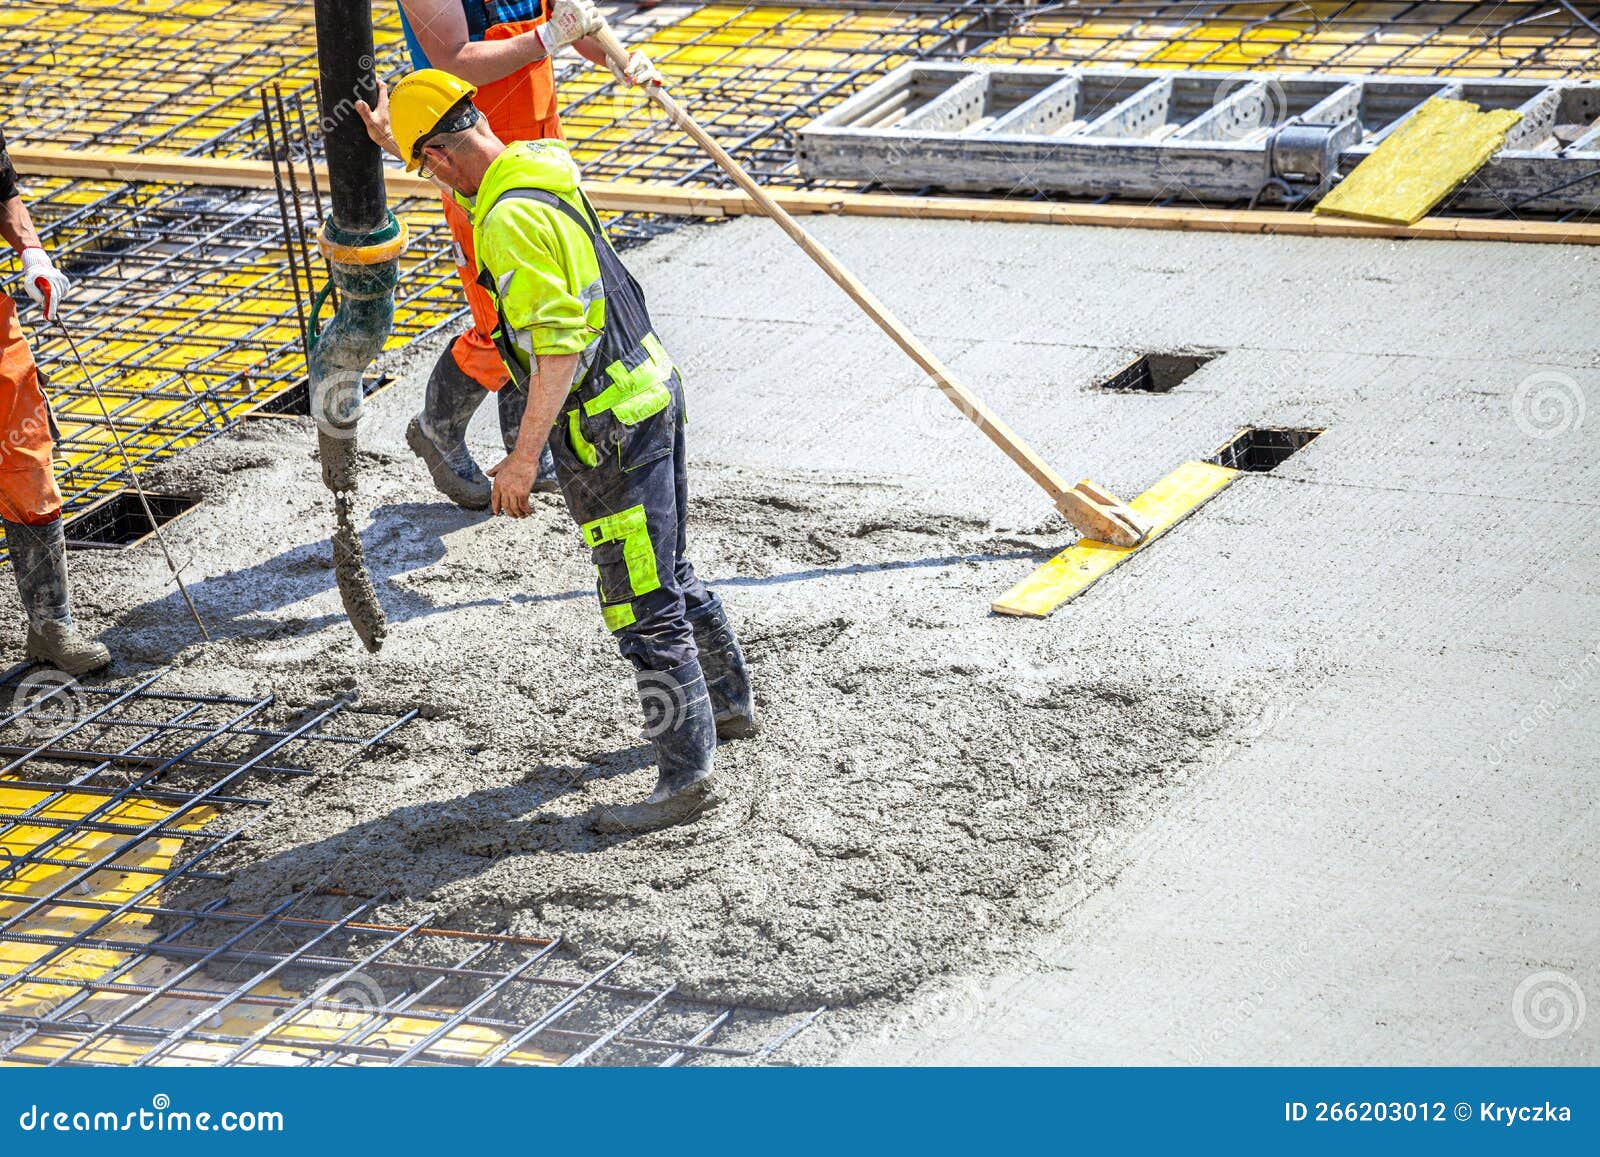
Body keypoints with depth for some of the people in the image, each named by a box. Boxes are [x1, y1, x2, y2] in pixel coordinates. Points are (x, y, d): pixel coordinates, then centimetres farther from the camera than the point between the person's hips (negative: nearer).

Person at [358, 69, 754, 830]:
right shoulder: (544, 162, 5)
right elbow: (482, 179, 31)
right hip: (649, 385, 10)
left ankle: (688, 776, 3)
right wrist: (396, 144, 35)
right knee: (666, 573, 26)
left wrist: (525, 457, -22)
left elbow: (557, 345, -27)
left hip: (608, 425, -10)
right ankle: (728, 703, 43)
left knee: (642, 608, -2)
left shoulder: (510, 221, -24)